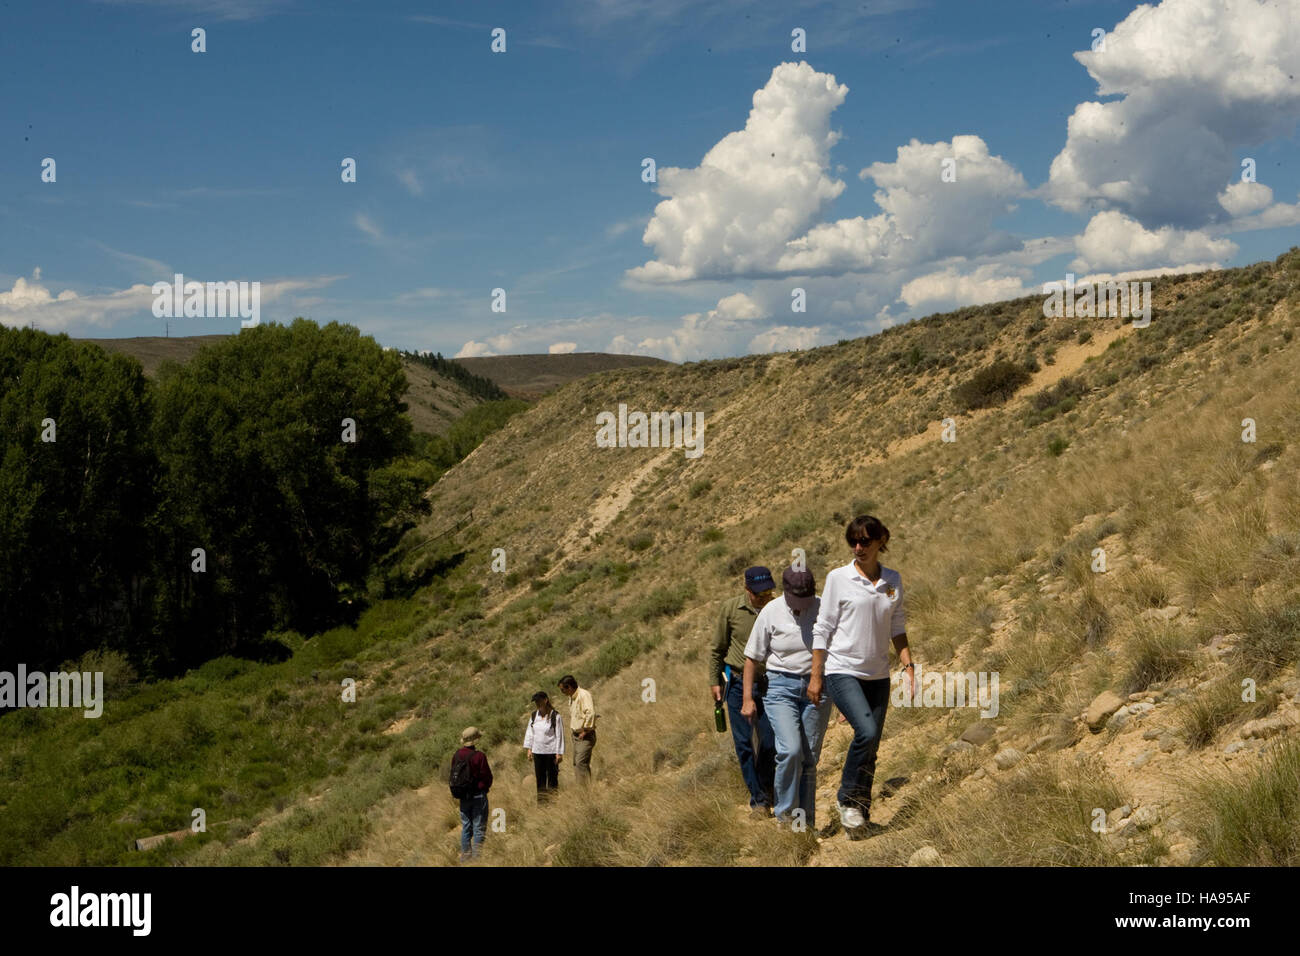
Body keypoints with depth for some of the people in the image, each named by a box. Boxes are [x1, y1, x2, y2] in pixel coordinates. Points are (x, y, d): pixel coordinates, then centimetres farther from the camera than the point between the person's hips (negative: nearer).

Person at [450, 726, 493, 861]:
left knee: (465, 826, 16)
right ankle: (477, 856, 6)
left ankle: (464, 855, 21)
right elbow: (487, 776, -13)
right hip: (478, 795, -6)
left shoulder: (457, 755, -1)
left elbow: (453, 776, 7)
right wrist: (485, 787, 8)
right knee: (479, 827, 4)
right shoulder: (479, 756, -19)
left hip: (463, 797, 6)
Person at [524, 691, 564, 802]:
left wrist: (559, 753, -11)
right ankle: (540, 796, 16)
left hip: (551, 752, -5)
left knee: (552, 776, 0)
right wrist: (529, 749, 8)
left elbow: (559, 735, -9)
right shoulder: (534, 715, 6)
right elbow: (530, 733, 13)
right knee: (539, 776, 8)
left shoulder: (556, 717, -11)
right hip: (537, 751, 5)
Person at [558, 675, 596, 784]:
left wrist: (585, 730, -22)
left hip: (585, 736, -9)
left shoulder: (584, 695, -18)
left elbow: (590, 713, -29)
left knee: (581, 763, -14)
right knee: (576, 764, 10)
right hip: (576, 735, 9)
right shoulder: (571, 697, 13)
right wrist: (572, 728, 16)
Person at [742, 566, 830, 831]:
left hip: (817, 687, 2)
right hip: (781, 687, -2)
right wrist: (748, 698, 0)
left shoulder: (823, 609, -1)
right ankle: (785, 811, -2)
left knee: (809, 757, 3)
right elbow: (753, 657, 3)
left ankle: (805, 818, 15)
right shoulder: (771, 612, -4)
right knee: (790, 750, -17)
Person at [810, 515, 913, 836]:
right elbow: (823, 629, -2)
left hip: (878, 675, 4)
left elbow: (897, 628, 16)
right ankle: (847, 798, -4)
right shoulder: (838, 578, -4)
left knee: (870, 749, 4)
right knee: (866, 732, -23)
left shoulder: (893, 580, 8)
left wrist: (908, 666, 5)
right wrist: (815, 676, -4)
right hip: (843, 670, -4)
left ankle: (859, 816, 17)